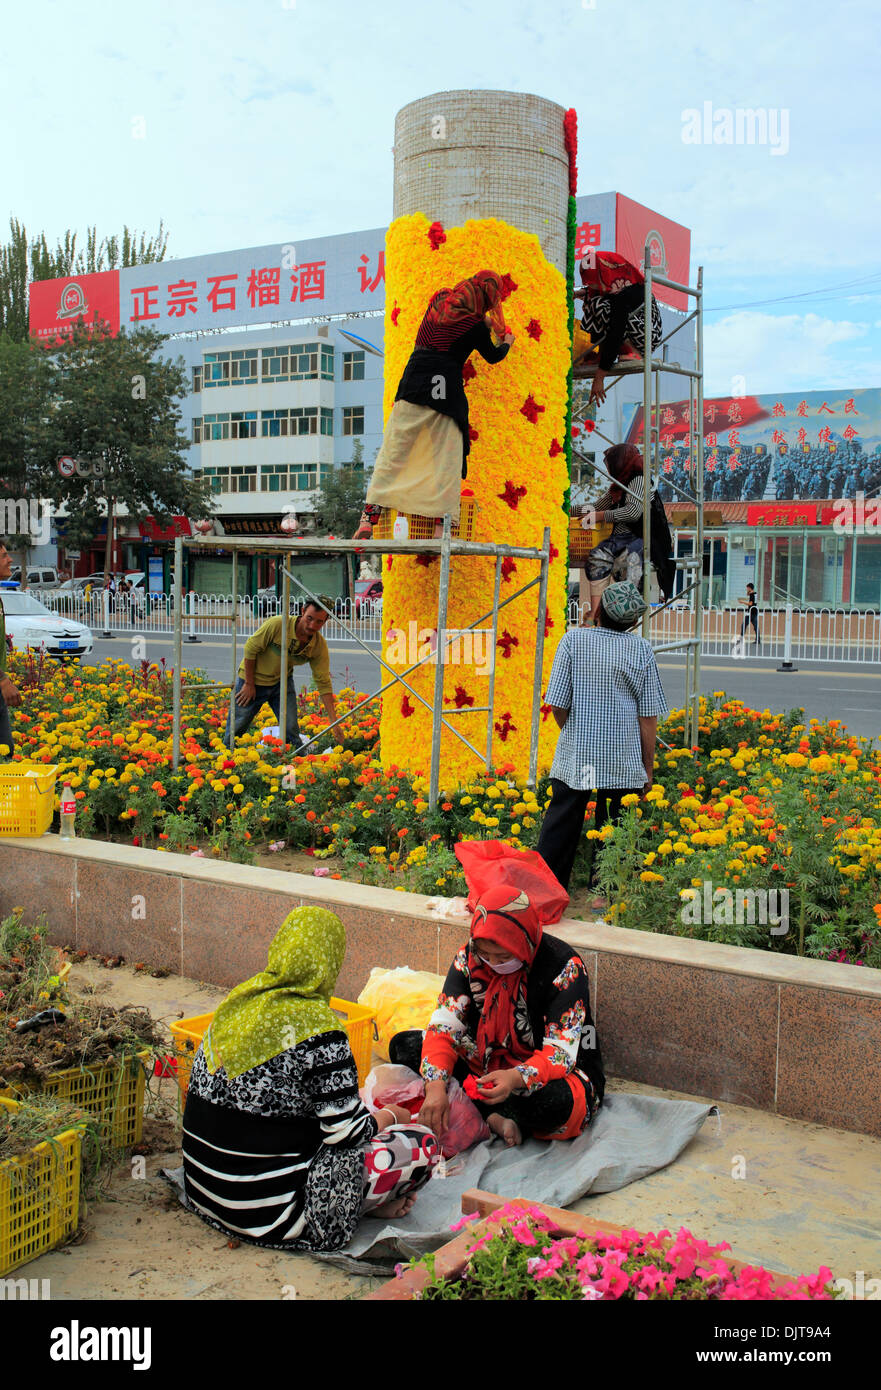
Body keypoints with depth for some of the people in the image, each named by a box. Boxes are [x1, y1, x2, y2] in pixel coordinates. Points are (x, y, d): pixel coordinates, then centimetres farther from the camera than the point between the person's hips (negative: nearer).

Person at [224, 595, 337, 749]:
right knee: (237, 726, 7)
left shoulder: (320, 646, -17)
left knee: (291, 730, -5)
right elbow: (250, 649, -19)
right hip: (254, 679, -3)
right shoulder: (277, 625, -31)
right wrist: (249, 684, -14)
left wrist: (333, 720, -18)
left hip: (282, 682, 3)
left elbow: (324, 683, -13)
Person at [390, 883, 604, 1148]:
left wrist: (516, 1078, -46)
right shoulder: (469, 958, -10)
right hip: (486, 1063, 5)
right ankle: (496, 1115, -21)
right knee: (404, 1045, -11)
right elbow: (443, 1026, -16)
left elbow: (561, 1051, -27)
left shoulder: (564, 967, -23)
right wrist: (435, 1085, -34)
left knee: (556, 1100, -42)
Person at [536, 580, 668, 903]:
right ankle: (605, 892, 17)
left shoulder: (574, 640, -6)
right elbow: (649, 716, -2)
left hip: (575, 755, 0)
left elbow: (557, 705, -6)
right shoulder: (641, 649, -4)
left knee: (561, 822, 11)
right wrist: (648, 767, 7)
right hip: (623, 760, 0)